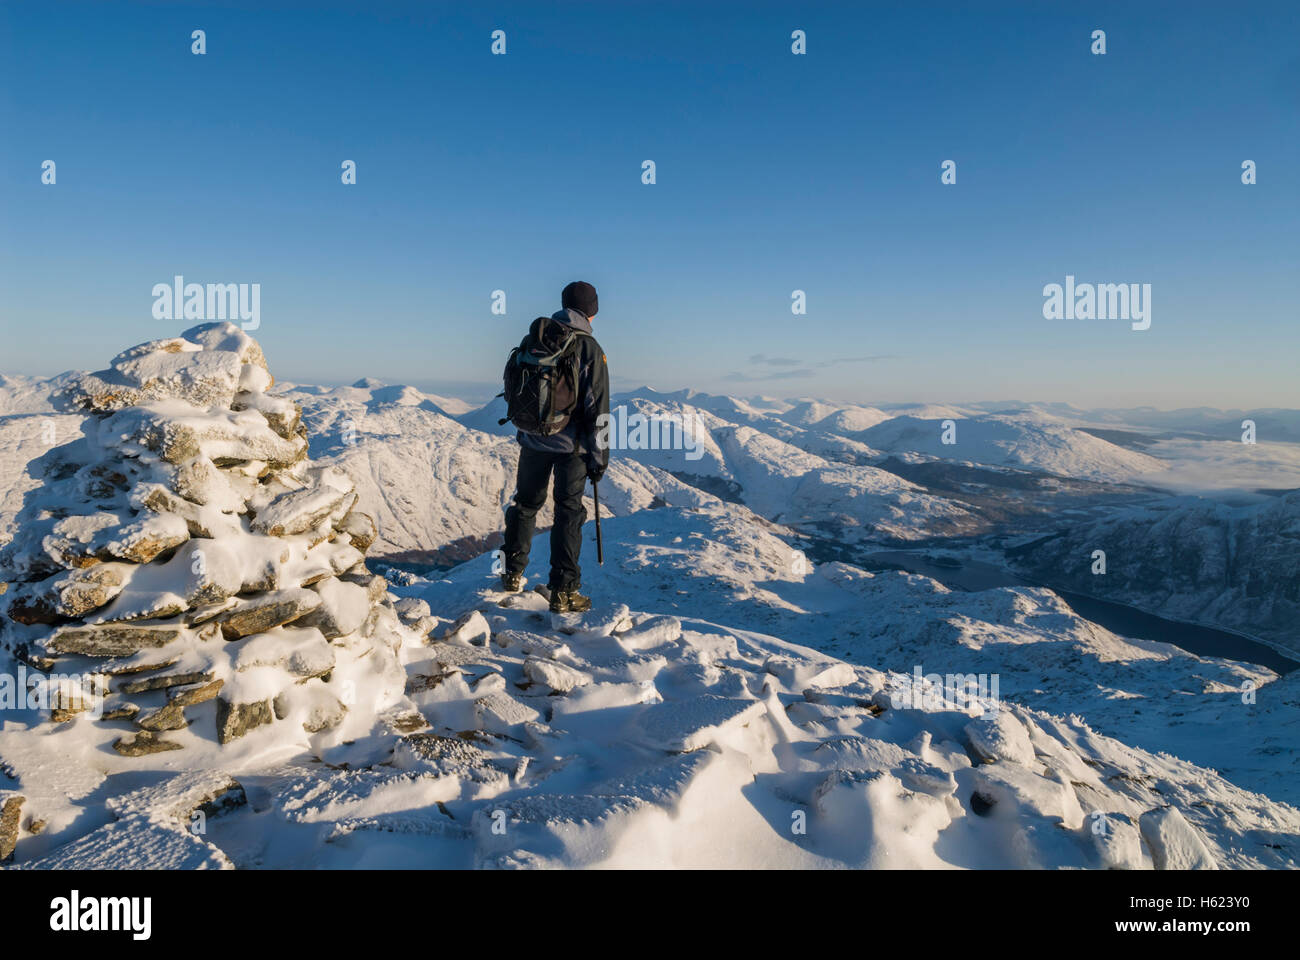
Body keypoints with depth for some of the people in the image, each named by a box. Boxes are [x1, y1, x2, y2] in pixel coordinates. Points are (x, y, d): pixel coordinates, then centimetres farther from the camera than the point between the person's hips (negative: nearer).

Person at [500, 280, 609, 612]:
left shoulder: (534, 339, 3)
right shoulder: (589, 348, -11)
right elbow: (597, 408, -12)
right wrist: (599, 457, -6)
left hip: (533, 439, 4)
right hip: (571, 444, -4)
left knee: (526, 503, 19)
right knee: (568, 512, 3)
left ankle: (513, 573, 30)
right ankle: (563, 592, 5)